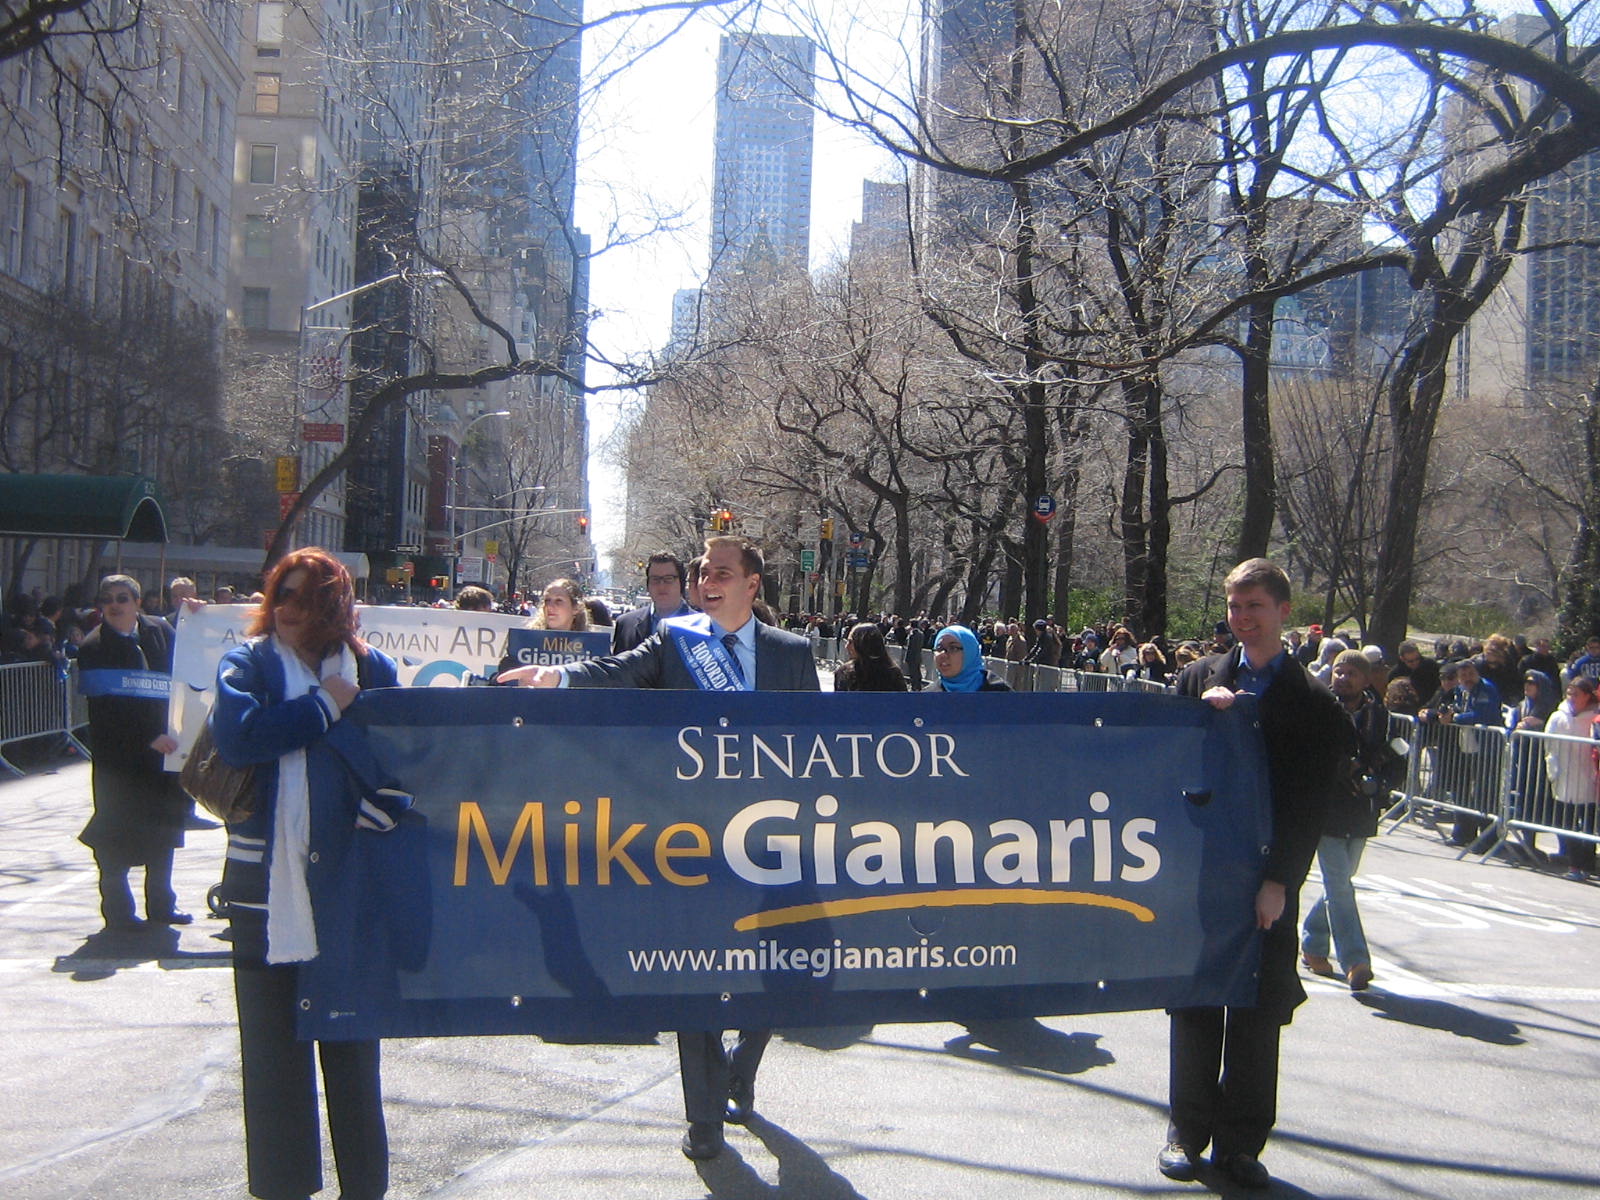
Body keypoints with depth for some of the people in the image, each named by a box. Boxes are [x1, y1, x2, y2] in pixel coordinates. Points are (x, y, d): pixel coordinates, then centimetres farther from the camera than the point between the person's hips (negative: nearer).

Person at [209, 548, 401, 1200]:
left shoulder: (371, 669, 8)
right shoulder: (248, 663, 5)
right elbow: (236, 733, -14)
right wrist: (326, 705, -11)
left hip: (346, 880, 1)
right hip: (267, 883, -1)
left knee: (351, 1043, 10)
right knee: (271, 1042, 6)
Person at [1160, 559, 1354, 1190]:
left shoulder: (1314, 703, 1)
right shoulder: (1198, 678, 8)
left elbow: (1311, 805, -4)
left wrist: (1280, 881, -12)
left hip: (1265, 884, -1)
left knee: (1258, 1015, 4)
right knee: (1194, 1004, 8)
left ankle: (1241, 1142, 16)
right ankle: (1188, 1131, 20)